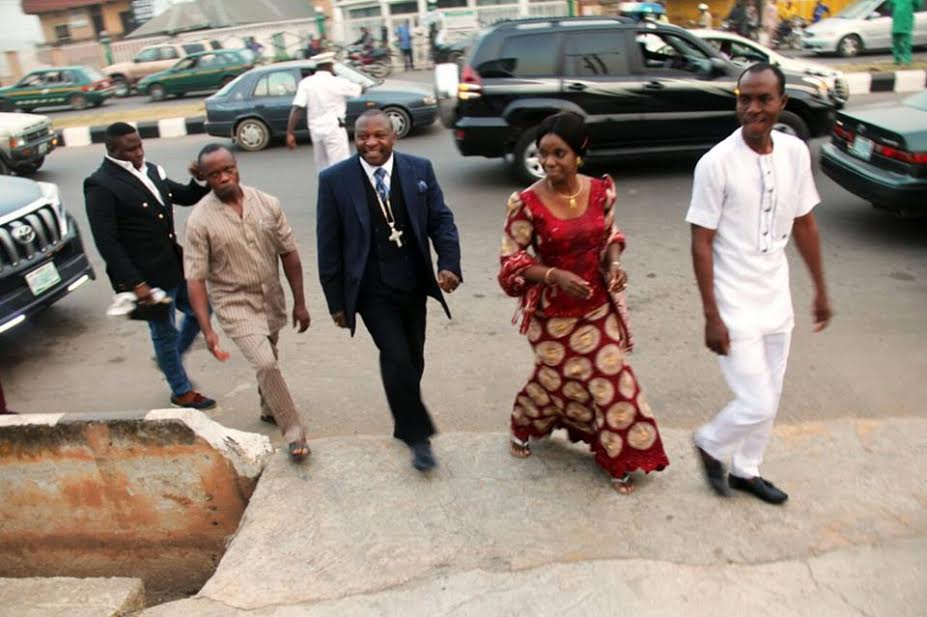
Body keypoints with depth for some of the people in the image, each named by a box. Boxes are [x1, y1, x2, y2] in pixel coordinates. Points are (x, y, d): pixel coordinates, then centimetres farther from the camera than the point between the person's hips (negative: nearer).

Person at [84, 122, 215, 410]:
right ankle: (181, 392, 31)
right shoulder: (100, 186, -16)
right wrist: (135, 284, -22)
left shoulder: (151, 171, 6)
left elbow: (186, 197, 15)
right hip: (147, 277, -7)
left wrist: (201, 181, -8)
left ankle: (170, 359, 43)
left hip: (175, 265, 7)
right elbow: (106, 243, -19)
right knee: (165, 333, 10)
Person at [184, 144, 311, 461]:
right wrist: (207, 329, -21)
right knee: (266, 364, -17)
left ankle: (269, 409, 49)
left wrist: (299, 302, 1)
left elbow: (288, 253, 0)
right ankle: (294, 432, -1)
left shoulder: (267, 203, -7)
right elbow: (195, 278, -15)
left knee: (267, 362, 21)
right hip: (235, 304, -4)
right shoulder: (200, 220, -15)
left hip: (271, 299, 4)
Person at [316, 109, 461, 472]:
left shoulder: (419, 169, -1)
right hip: (371, 290, -3)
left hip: (413, 285, 4)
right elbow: (329, 245, -5)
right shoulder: (335, 180, -8)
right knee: (396, 358, -12)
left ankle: (405, 425, 38)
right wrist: (336, 299, -5)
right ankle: (417, 434, 7)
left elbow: (441, 219, 1)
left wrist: (449, 263, -16)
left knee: (413, 360, 15)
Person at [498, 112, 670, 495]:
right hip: (552, 313, -3)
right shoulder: (527, 203, -19)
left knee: (611, 377, 8)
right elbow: (511, 261, -13)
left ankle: (618, 458, 27)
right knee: (557, 378, 12)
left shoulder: (600, 191, -7)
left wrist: (614, 263, -10)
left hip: (597, 307, 4)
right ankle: (522, 426, 44)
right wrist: (556, 276, -27)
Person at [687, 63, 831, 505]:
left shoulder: (795, 151, -1)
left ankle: (745, 471, 39)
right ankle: (710, 445, 28)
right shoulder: (716, 163, -18)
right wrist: (712, 316, -17)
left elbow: (804, 224, 9)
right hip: (735, 306, -6)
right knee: (756, 405, -3)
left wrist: (820, 290, 13)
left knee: (768, 400, 17)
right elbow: (701, 243, -15)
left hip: (776, 300, 6)